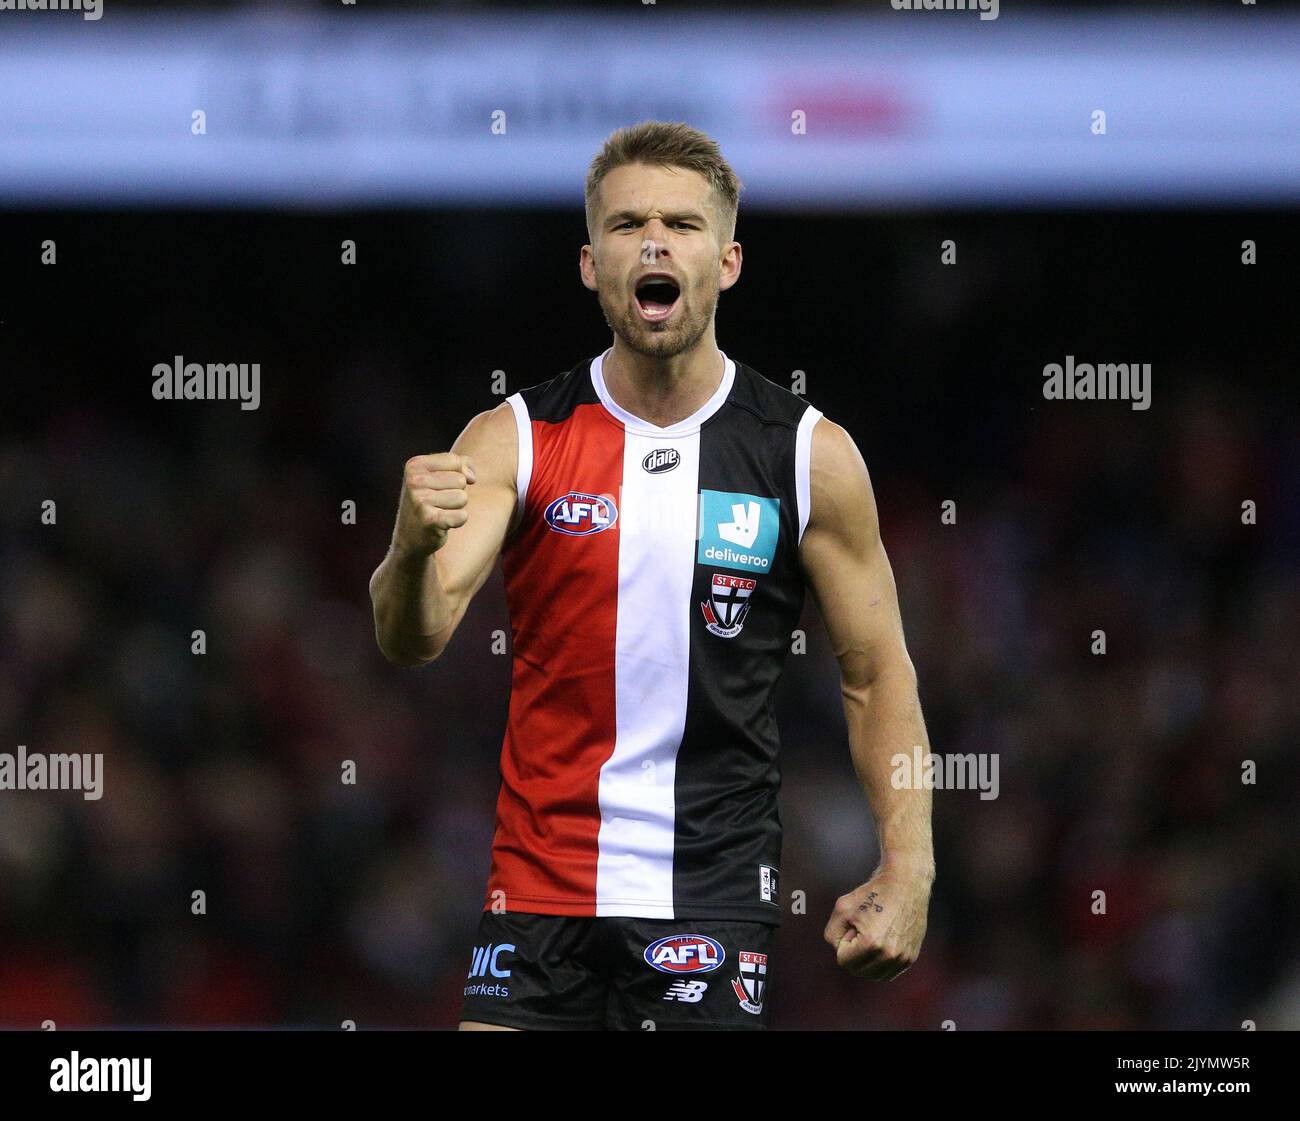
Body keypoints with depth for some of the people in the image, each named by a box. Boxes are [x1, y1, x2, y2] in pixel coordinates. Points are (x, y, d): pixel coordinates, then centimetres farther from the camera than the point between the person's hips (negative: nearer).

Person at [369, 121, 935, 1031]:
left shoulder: (811, 456, 0)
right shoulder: (514, 441, 0)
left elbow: (878, 674, 6)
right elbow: (413, 639, -12)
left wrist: (908, 872, -4)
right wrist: (413, 551, -35)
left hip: (715, 893, -1)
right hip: (539, 880, 1)